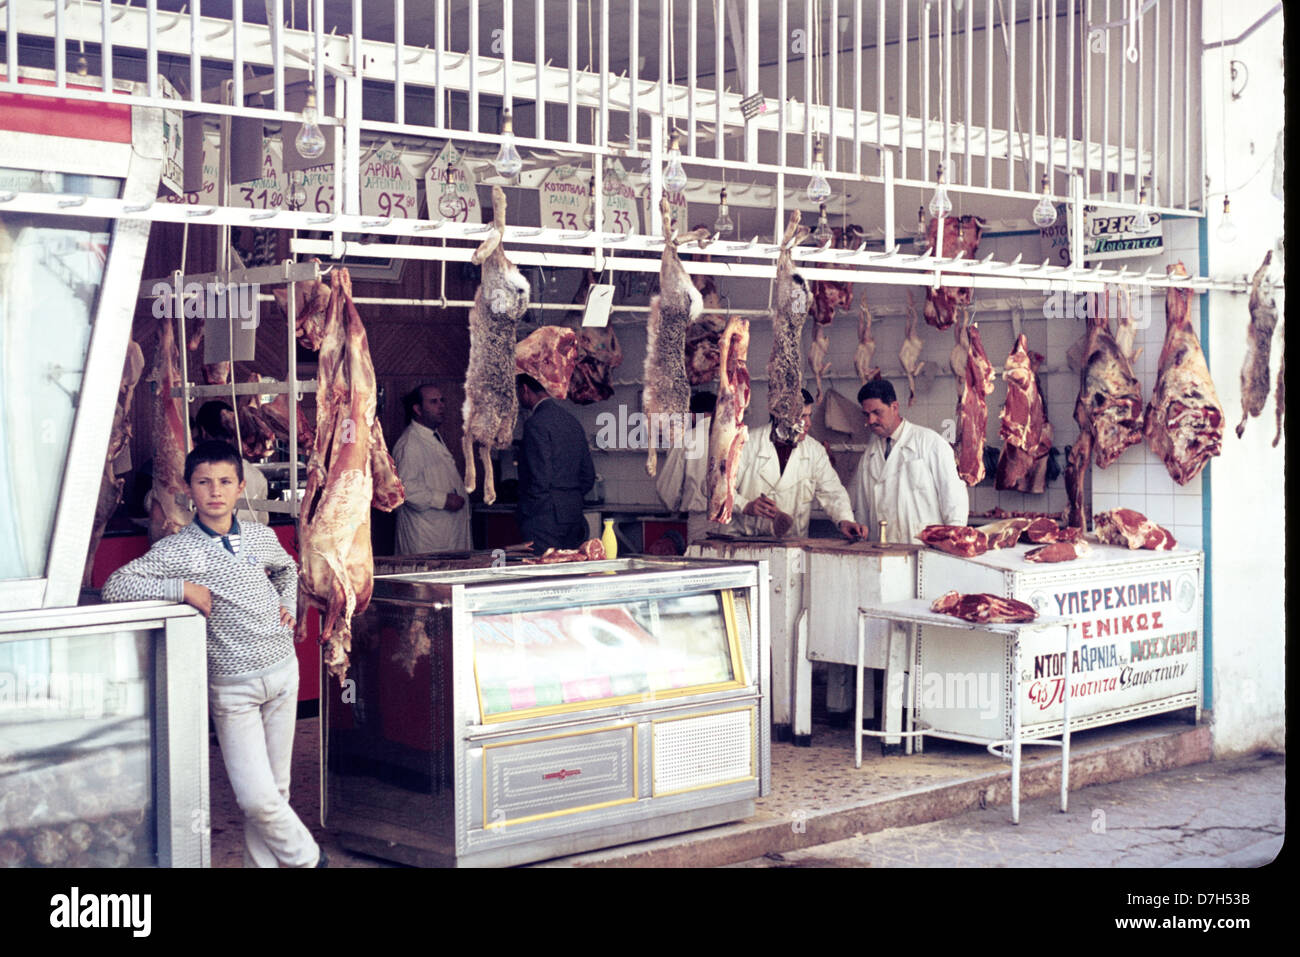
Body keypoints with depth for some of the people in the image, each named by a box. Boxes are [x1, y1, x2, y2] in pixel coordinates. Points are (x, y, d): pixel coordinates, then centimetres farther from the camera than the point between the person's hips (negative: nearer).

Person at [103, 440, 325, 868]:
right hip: (231, 686, -4)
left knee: (276, 786, 9)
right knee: (256, 797, -10)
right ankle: (308, 857, 12)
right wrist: (183, 588, -22)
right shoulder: (177, 550, -10)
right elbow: (115, 585, -21)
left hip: (282, 670, 4)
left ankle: (264, 862, 22)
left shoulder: (262, 537, 5)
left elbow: (287, 568, 28)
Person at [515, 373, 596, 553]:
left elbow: (541, 479, -18)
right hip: (574, 518, 9)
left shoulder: (536, 423, -11)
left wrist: (526, 514, -9)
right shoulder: (573, 422, 15)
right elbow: (588, 477, 17)